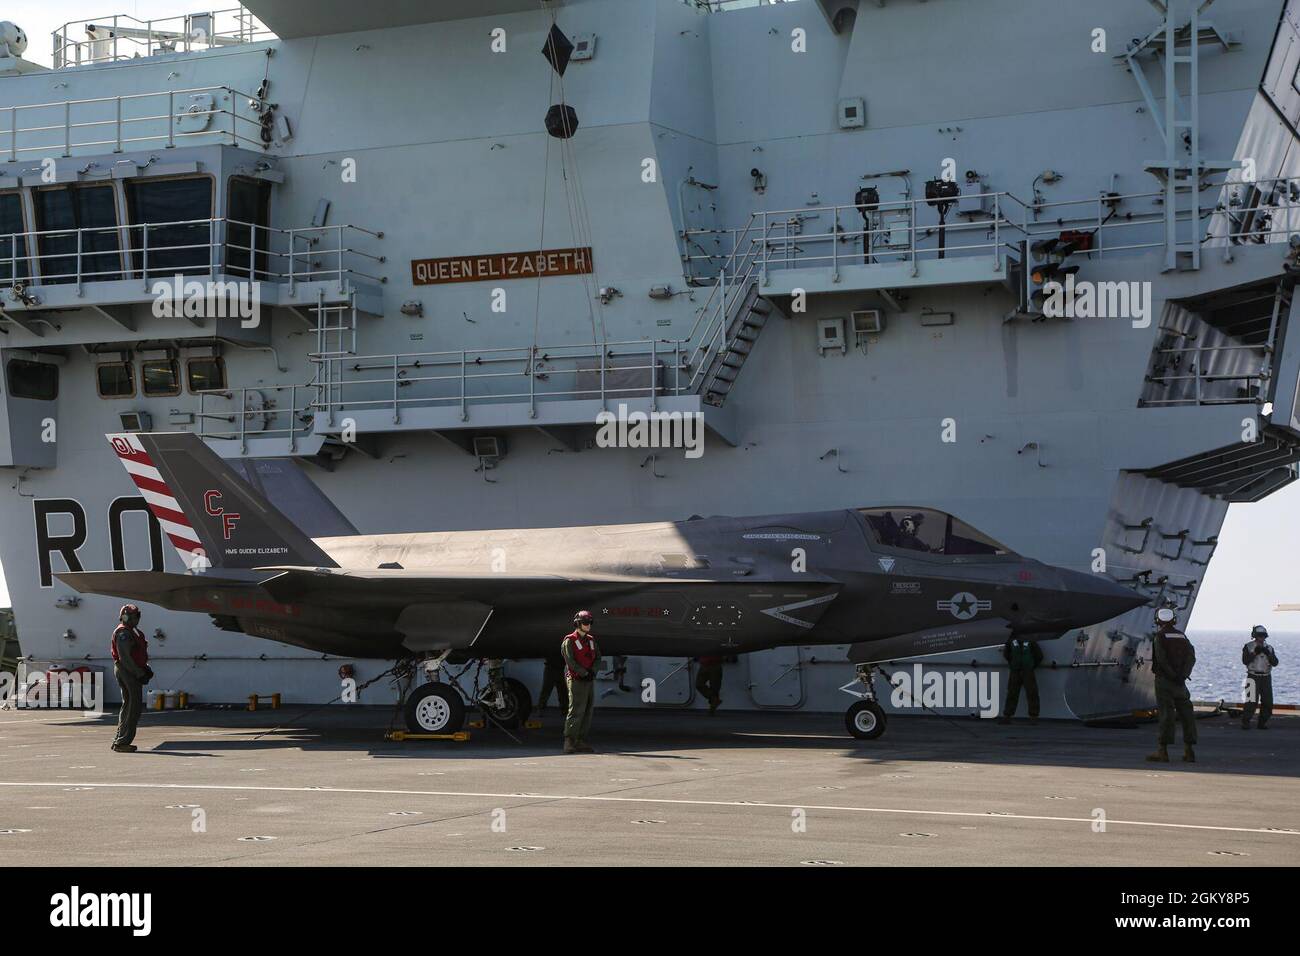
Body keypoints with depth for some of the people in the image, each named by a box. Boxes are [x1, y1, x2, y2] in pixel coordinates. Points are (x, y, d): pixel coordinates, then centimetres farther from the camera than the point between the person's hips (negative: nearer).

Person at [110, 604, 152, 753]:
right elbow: (124, 657, -21)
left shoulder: (132, 632, 20)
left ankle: (119, 740, 22)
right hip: (127, 672, -11)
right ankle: (122, 742, -10)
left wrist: (145, 669, 10)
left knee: (128, 706, 16)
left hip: (132, 672, 11)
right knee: (133, 707, -11)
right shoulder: (123, 632, -13)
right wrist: (139, 673, -20)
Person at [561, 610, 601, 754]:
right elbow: (570, 661, -13)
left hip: (589, 681, 7)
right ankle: (569, 743, -10)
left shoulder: (591, 640, 15)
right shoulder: (569, 641, -7)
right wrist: (584, 673, -15)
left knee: (587, 712, 6)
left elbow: (597, 657, 15)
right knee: (576, 711, -12)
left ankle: (581, 742, 10)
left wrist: (593, 670, -3)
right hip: (576, 681, -7)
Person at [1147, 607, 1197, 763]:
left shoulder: (1159, 637, -4)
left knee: (1166, 713, -7)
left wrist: (1173, 675, -12)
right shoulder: (1182, 636, 12)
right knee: (1185, 712, 8)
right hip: (1180, 681, 5)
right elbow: (1191, 657, 1)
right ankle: (1189, 750, 7)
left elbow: (1161, 659, -16)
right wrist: (1182, 675, -7)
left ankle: (1163, 751, -7)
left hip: (1164, 679, -5)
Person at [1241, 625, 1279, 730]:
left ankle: (1262, 723, 15)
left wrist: (1268, 654, -16)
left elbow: (1275, 663, -1)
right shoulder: (1248, 646, 0)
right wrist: (1255, 653, -20)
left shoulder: (1269, 648, 10)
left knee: (1268, 702, 3)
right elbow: (1245, 661, -11)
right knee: (1251, 701, -14)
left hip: (1266, 678, 4)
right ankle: (1245, 723, -8)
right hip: (1253, 677, -4)